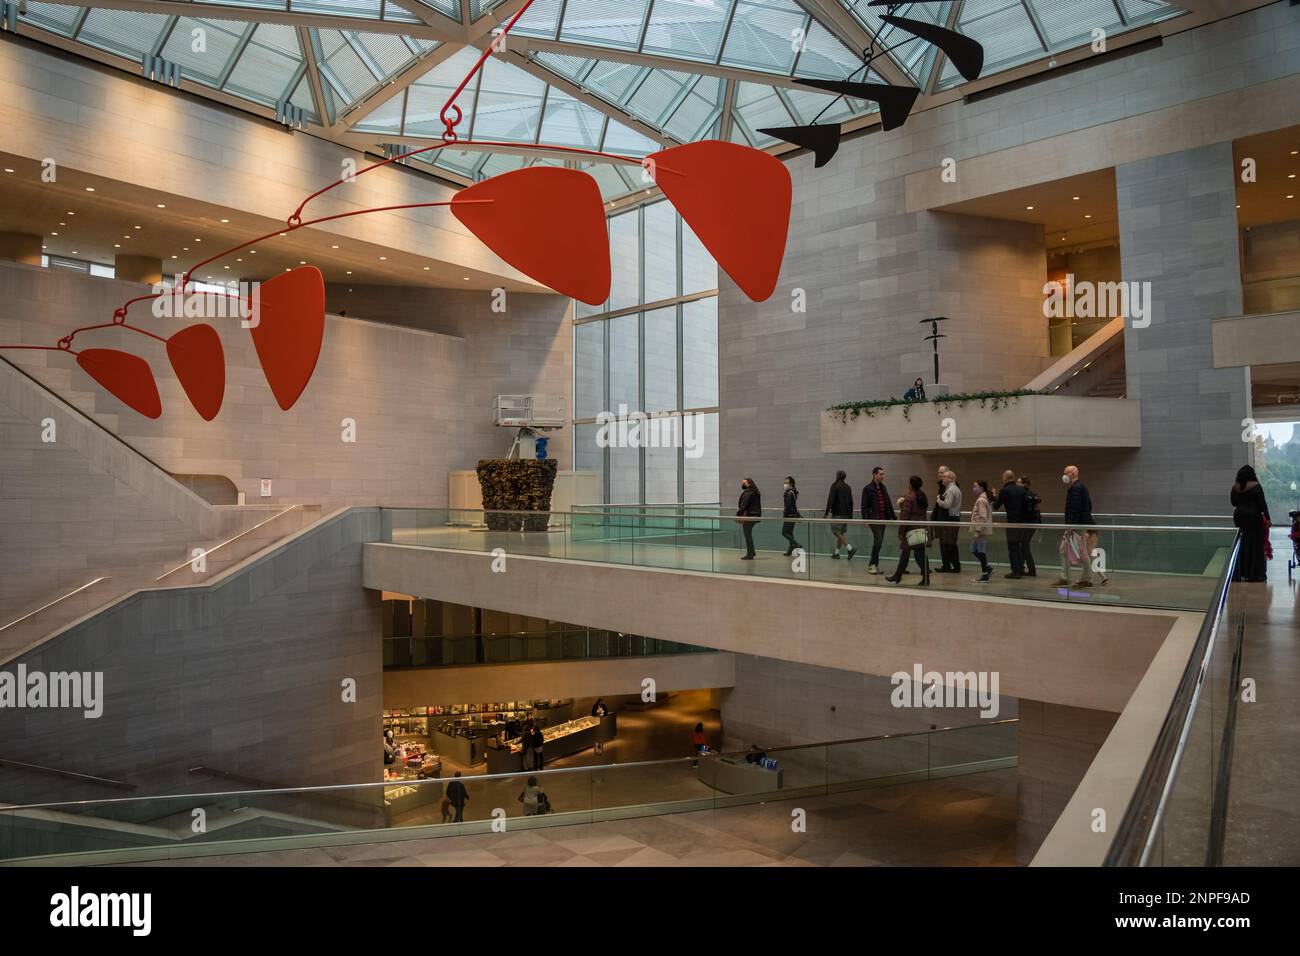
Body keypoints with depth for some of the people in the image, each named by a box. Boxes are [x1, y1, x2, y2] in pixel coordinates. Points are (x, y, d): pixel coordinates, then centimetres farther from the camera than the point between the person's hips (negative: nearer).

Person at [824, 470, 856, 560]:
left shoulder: (835, 485, -6)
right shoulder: (848, 487, 15)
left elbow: (831, 499, -15)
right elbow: (851, 502, 19)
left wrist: (827, 512, -13)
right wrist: (850, 515, 24)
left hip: (837, 513, -8)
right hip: (846, 513, 8)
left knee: (836, 532, -9)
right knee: (840, 533, 12)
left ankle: (850, 548, -23)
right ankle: (836, 553, 16)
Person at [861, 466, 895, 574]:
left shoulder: (883, 488, 14)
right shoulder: (868, 489, -5)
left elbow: (889, 503, 18)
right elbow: (864, 506, -8)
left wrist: (893, 516, 15)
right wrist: (865, 520, -15)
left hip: (883, 519, 7)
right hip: (874, 519, -7)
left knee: (878, 542, 8)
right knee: (878, 540, -15)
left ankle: (875, 565, 16)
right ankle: (872, 565, -8)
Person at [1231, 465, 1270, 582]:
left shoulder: (1235, 488, 2)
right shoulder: (1255, 486, -10)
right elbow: (1262, 503, -10)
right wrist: (1267, 518, -4)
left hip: (1239, 516, 4)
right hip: (1254, 517, -4)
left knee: (1242, 545, 9)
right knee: (1255, 545, 2)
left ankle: (1242, 573, 11)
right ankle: (1255, 575, 3)